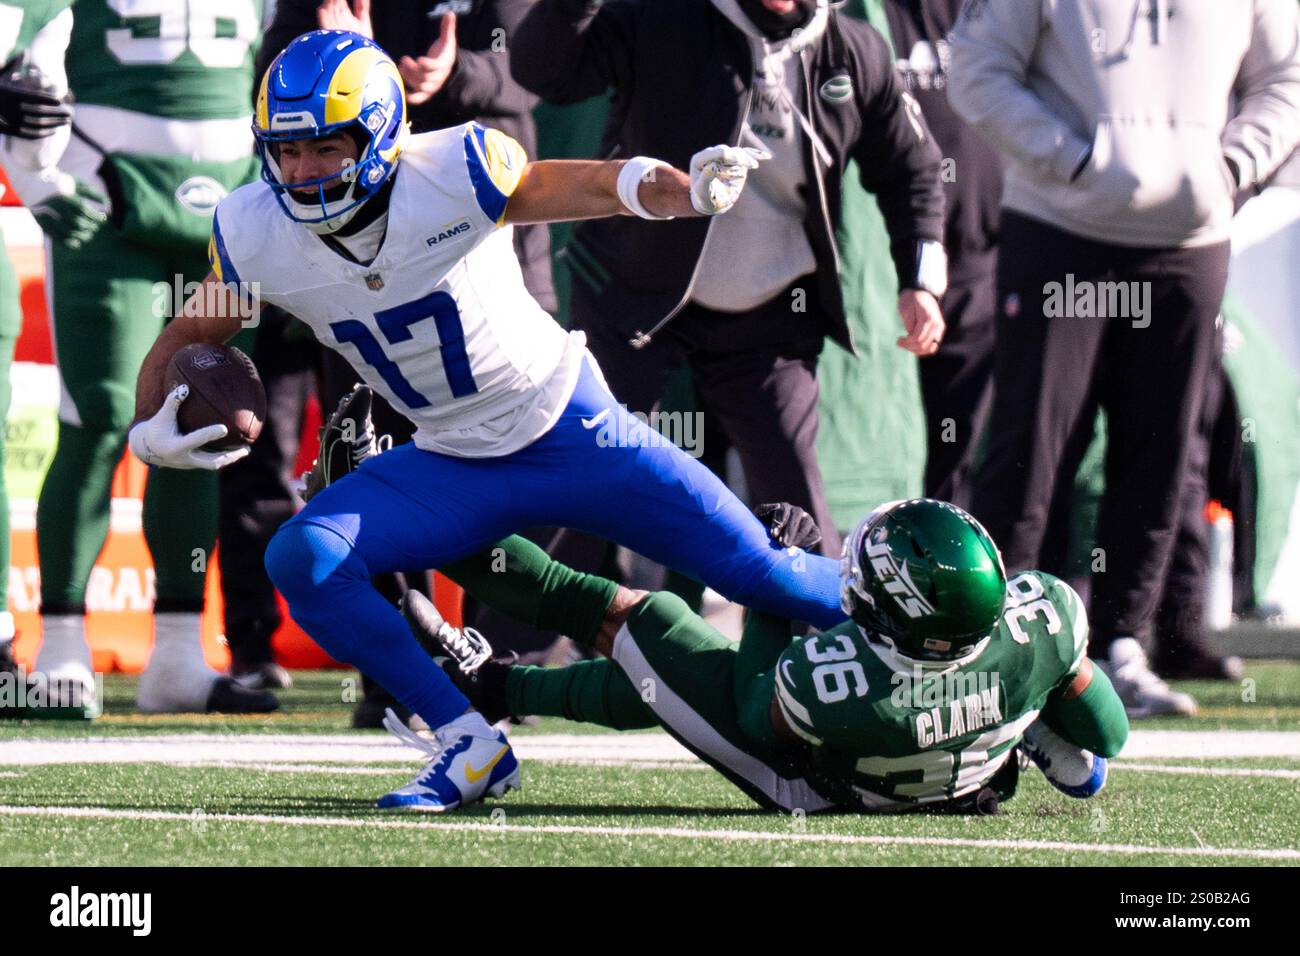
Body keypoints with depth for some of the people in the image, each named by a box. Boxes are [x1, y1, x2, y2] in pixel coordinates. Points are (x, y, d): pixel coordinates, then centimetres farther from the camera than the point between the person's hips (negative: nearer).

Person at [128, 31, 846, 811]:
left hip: (570, 429, -4)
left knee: (754, 570, -3)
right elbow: (189, 337, 4)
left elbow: (591, 188, -29)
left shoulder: (451, 175, -24)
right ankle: (471, 748, -10)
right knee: (303, 561, -19)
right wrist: (152, 432, -15)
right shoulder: (256, 235, -12)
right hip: (451, 467, 4)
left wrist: (689, 190, -51)